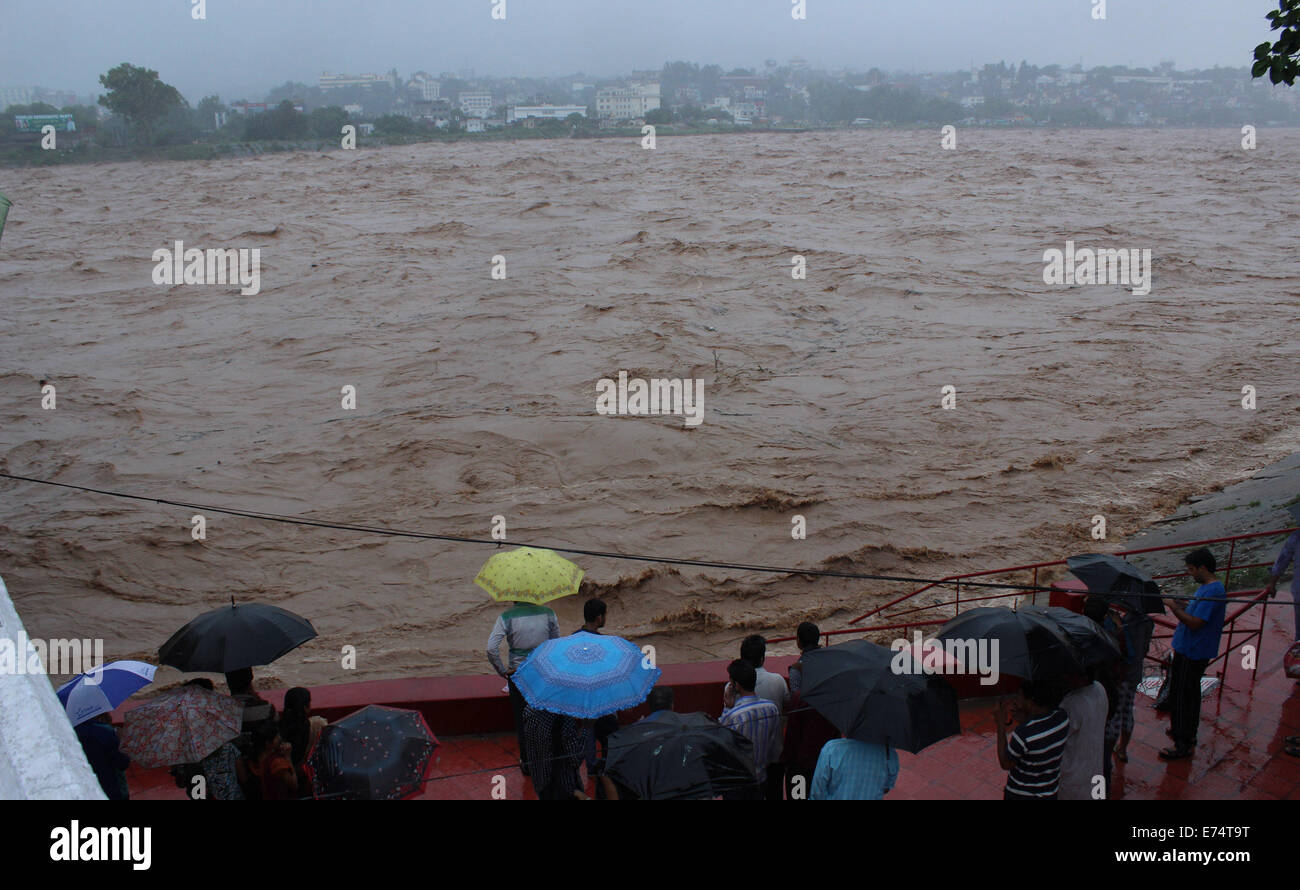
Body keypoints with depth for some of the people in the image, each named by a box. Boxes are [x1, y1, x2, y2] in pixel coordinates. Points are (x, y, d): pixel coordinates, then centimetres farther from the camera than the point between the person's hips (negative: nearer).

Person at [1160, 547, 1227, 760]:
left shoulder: (1212, 592, -24)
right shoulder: (1206, 587, 9)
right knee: (1190, 694, 23)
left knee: (1181, 697, -3)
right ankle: (1188, 733, 38)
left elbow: (1194, 623, -27)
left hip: (1192, 653, -10)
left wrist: (1174, 607, -19)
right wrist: (1180, 606, 6)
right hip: (1191, 650, 10)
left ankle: (1184, 744, 5)